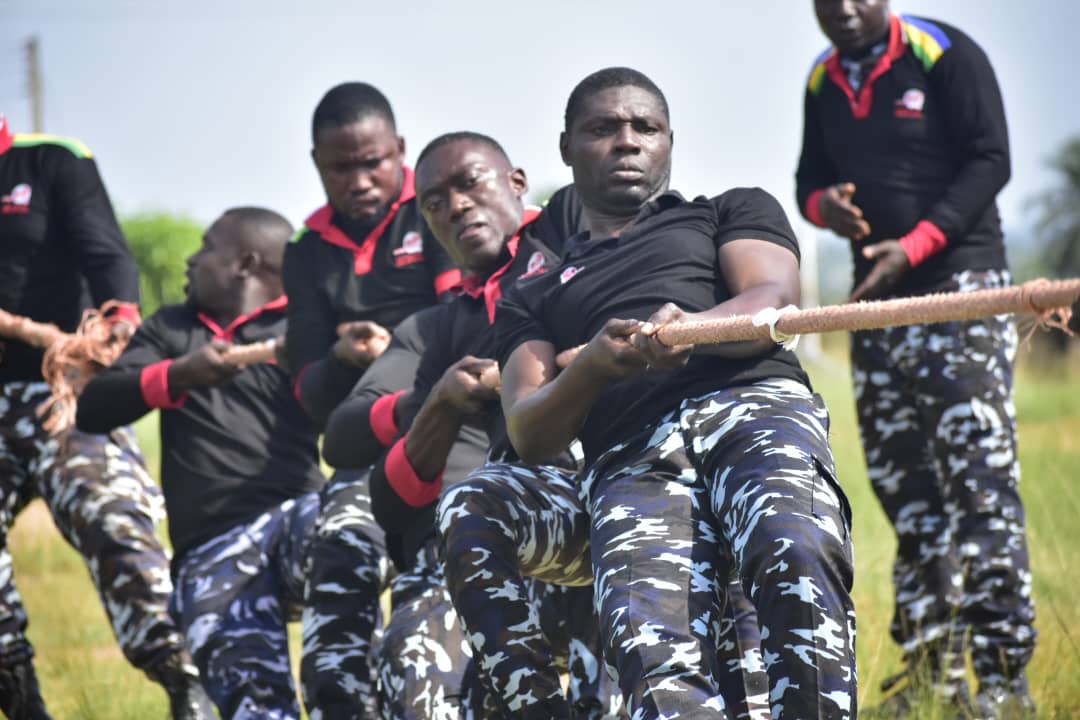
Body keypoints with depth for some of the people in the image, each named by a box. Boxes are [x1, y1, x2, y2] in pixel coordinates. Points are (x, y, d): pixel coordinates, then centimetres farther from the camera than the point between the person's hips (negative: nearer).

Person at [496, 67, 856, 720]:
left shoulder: (735, 211, 31)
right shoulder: (534, 298, 34)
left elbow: (773, 300, 8)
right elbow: (530, 436, 17)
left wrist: (692, 328, -15)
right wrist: (591, 366, -6)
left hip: (755, 403, -1)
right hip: (631, 463, 1)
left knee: (795, 563, -37)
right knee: (656, 656, -32)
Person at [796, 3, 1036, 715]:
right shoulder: (823, 81, 12)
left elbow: (990, 162, -10)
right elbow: (811, 176, 19)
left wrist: (914, 246, -18)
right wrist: (823, 203, -7)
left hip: (961, 287, -7)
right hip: (877, 299, 7)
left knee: (980, 478, -14)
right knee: (903, 486, 7)